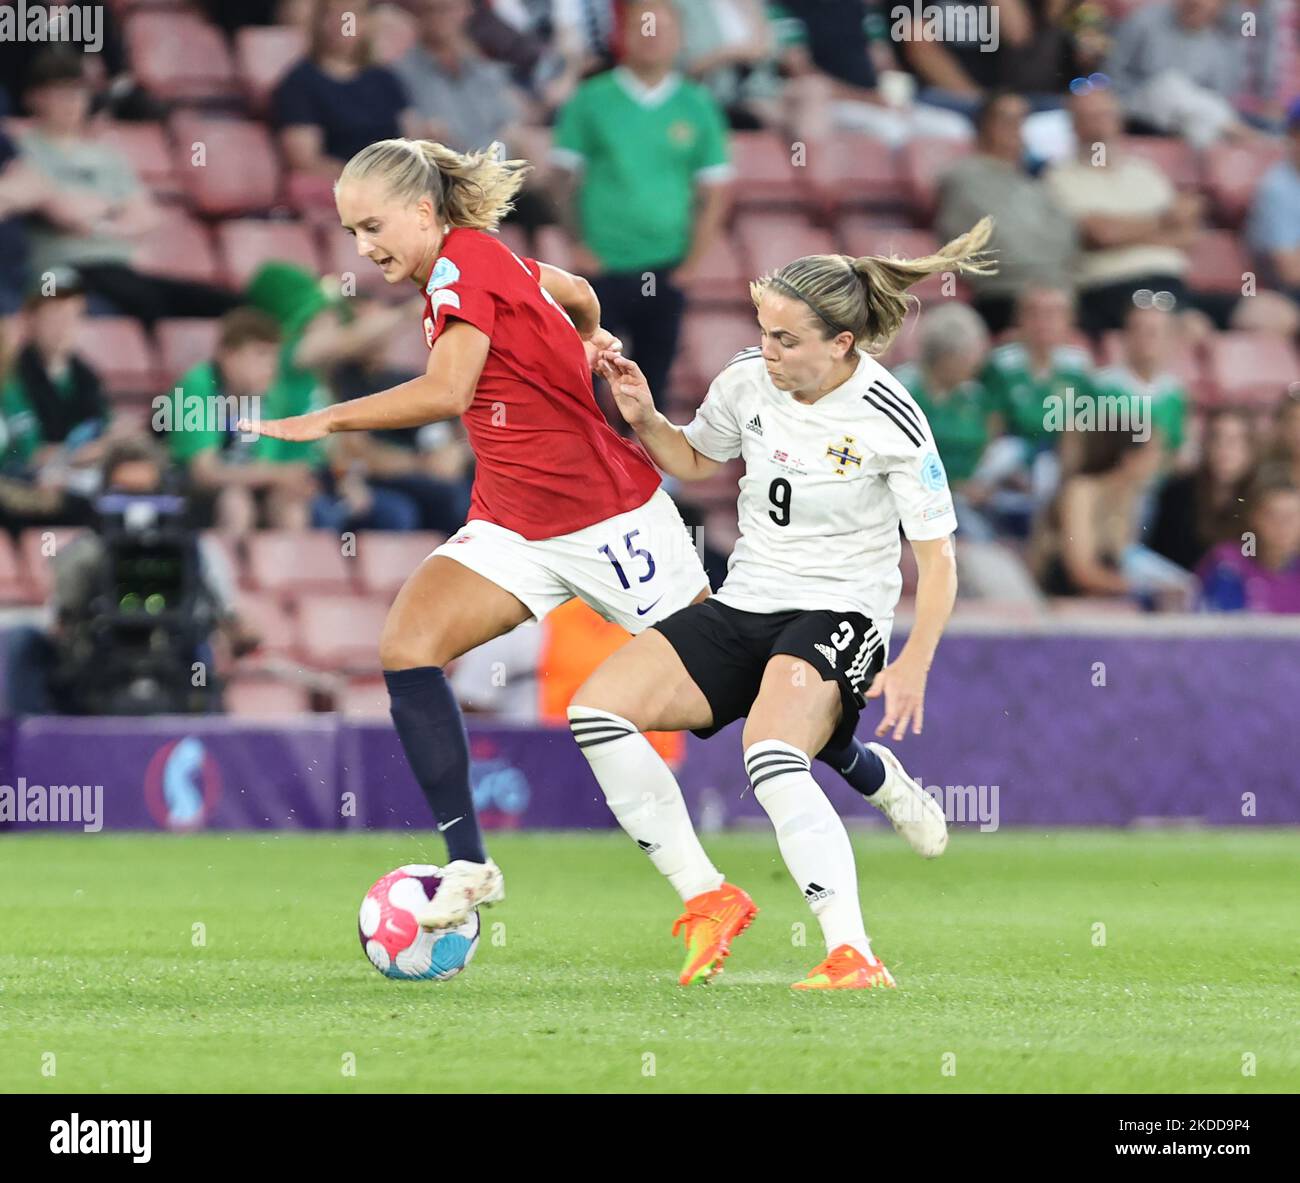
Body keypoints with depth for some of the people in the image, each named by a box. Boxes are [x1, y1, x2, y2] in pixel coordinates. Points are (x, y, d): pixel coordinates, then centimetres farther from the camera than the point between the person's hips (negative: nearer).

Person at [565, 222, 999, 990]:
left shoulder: (891, 422, -15)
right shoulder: (748, 379, -1)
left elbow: (937, 557, -12)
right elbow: (696, 461, 20)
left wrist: (914, 664, -23)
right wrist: (644, 420, 0)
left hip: (838, 614, -6)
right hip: (743, 609, 6)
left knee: (772, 760, -34)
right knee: (597, 710, -12)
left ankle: (854, 957, -33)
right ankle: (708, 899, -4)